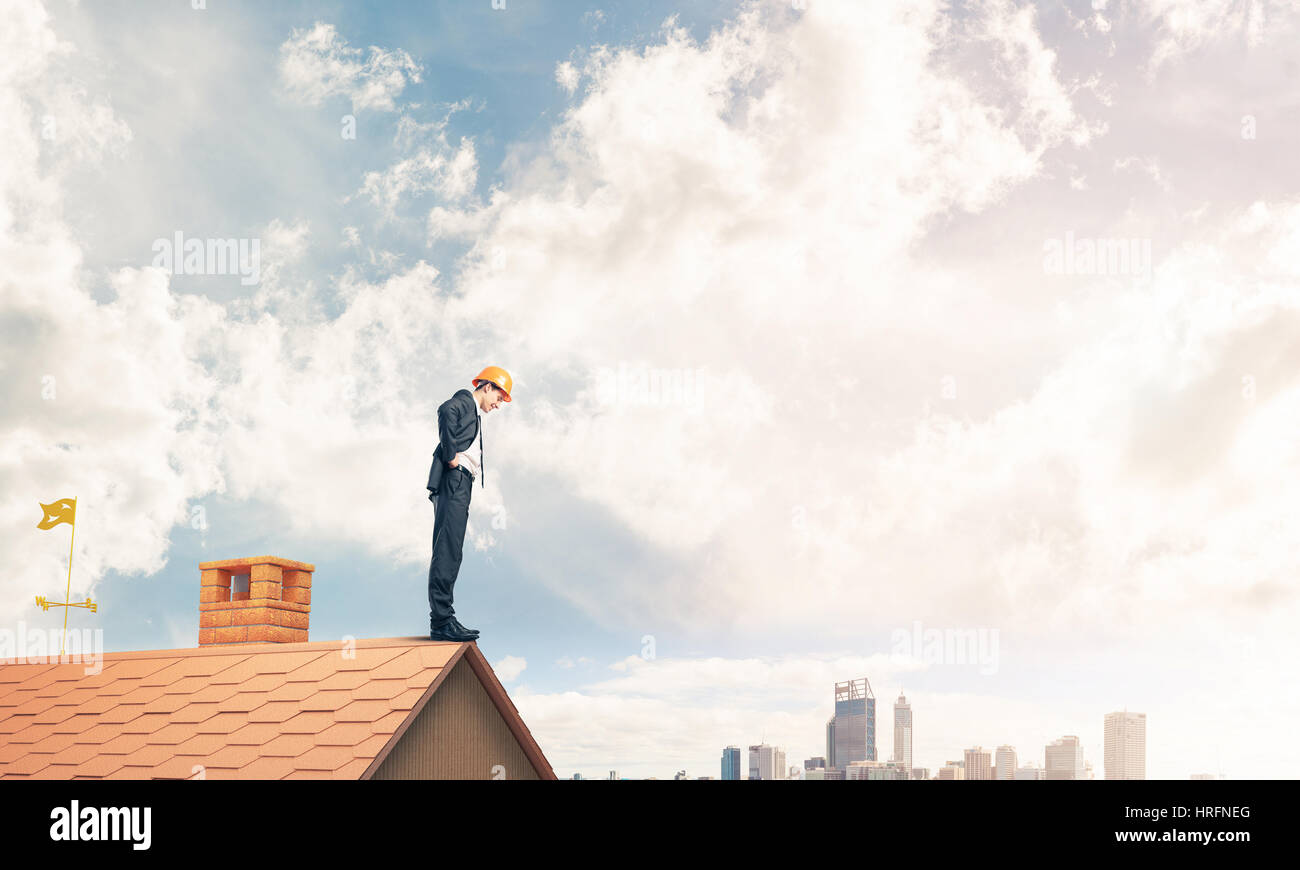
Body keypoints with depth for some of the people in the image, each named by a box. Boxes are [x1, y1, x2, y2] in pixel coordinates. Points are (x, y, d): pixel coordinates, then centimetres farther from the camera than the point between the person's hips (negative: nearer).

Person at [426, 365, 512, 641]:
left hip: (459, 488, 10)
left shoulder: (471, 412, 30)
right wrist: (451, 455, -21)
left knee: (449, 554, 8)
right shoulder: (464, 401, 0)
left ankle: (443, 619, 8)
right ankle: (441, 621, -18)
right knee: (447, 551, -14)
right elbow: (446, 411, -23)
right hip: (454, 482, -10)